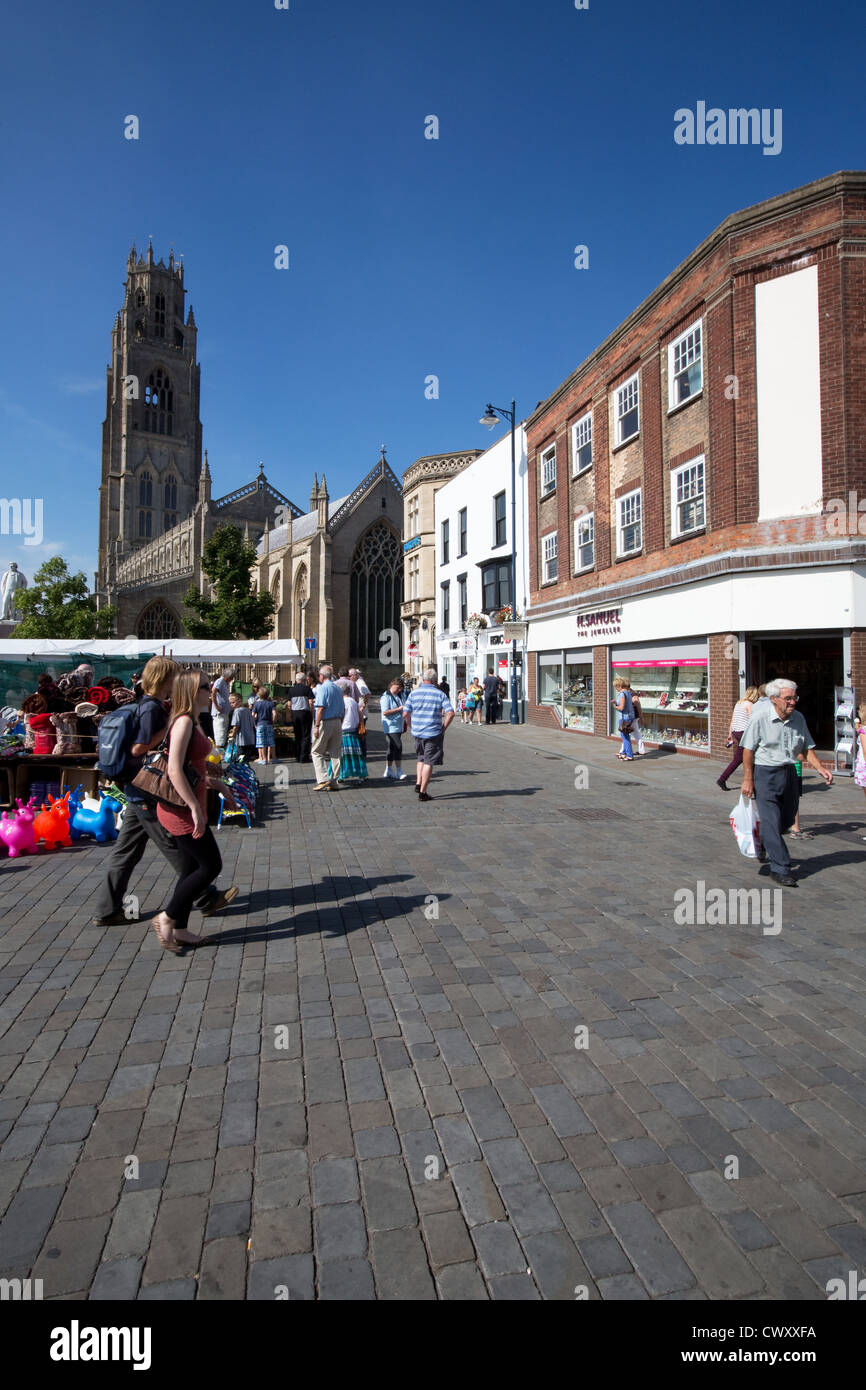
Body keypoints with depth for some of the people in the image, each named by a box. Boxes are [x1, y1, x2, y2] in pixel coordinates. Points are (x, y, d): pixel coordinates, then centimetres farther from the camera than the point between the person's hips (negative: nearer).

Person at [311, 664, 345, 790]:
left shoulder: (322, 688, -10)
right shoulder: (338, 688, 13)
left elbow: (320, 708, -17)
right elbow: (343, 709, 15)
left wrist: (316, 726, -15)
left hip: (325, 723, -7)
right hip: (337, 723, 7)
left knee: (317, 752, 2)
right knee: (335, 753, 8)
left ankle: (323, 779, -7)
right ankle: (334, 782, 10)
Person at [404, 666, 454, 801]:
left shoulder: (414, 693, 1)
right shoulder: (440, 694, -5)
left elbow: (406, 714, 0)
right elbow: (450, 713, -12)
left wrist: (412, 726, 14)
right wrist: (444, 727, -2)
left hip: (417, 733, 3)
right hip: (434, 734, -3)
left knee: (421, 758, 24)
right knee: (429, 762, 3)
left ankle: (418, 783, 14)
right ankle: (423, 792, 5)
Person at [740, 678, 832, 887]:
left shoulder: (798, 718, 3)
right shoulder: (760, 717, -13)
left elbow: (807, 748, 10)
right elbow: (748, 749, -10)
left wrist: (821, 770, -4)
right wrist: (748, 780, -11)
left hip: (788, 772, 6)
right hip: (765, 773, -6)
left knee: (787, 819, 16)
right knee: (771, 821, -7)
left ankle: (765, 846, 43)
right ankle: (780, 869, 0)